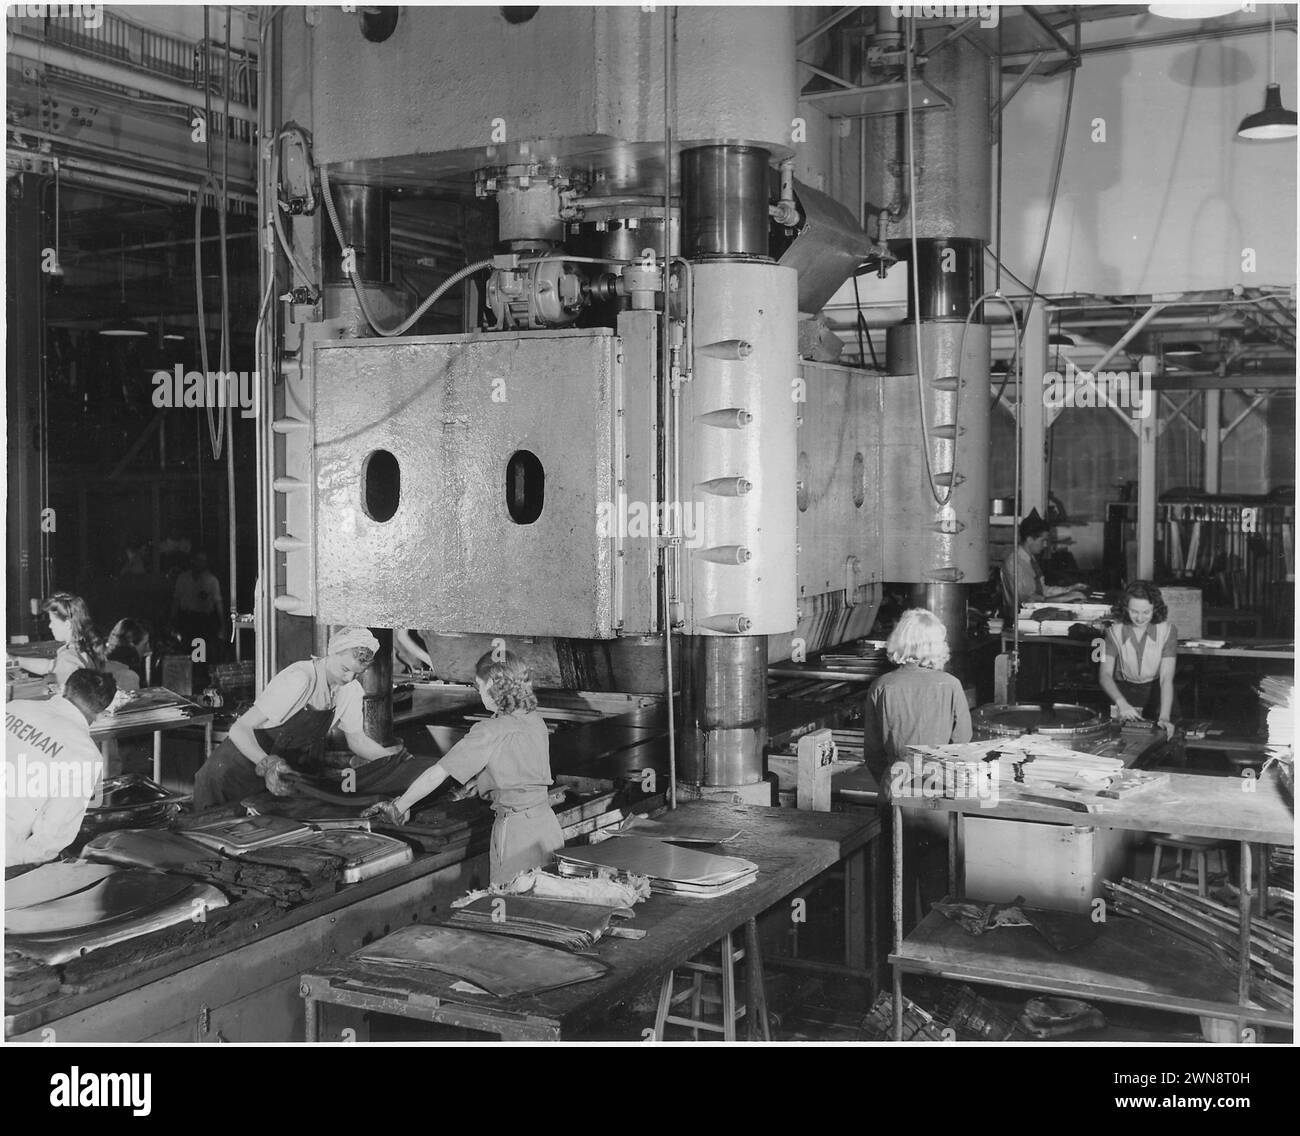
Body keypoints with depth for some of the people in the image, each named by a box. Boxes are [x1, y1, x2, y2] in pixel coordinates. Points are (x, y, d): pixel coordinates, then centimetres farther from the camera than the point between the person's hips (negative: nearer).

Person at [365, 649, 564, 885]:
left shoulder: (490, 733, -13)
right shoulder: (536, 721, 6)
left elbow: (437, 775, -10)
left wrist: (397, 808, -3)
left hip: (515, 828, -7)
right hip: (546, 819, 7)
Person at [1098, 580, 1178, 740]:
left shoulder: (1167, 631, -18)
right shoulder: (1115, 631, -14)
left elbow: (1166, 678, -23)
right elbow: (1105, 674, -18)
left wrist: (1164, 717, -36)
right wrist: (1121, 703, -37)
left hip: (1156, 689, 0)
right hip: (1124, 689, 0)